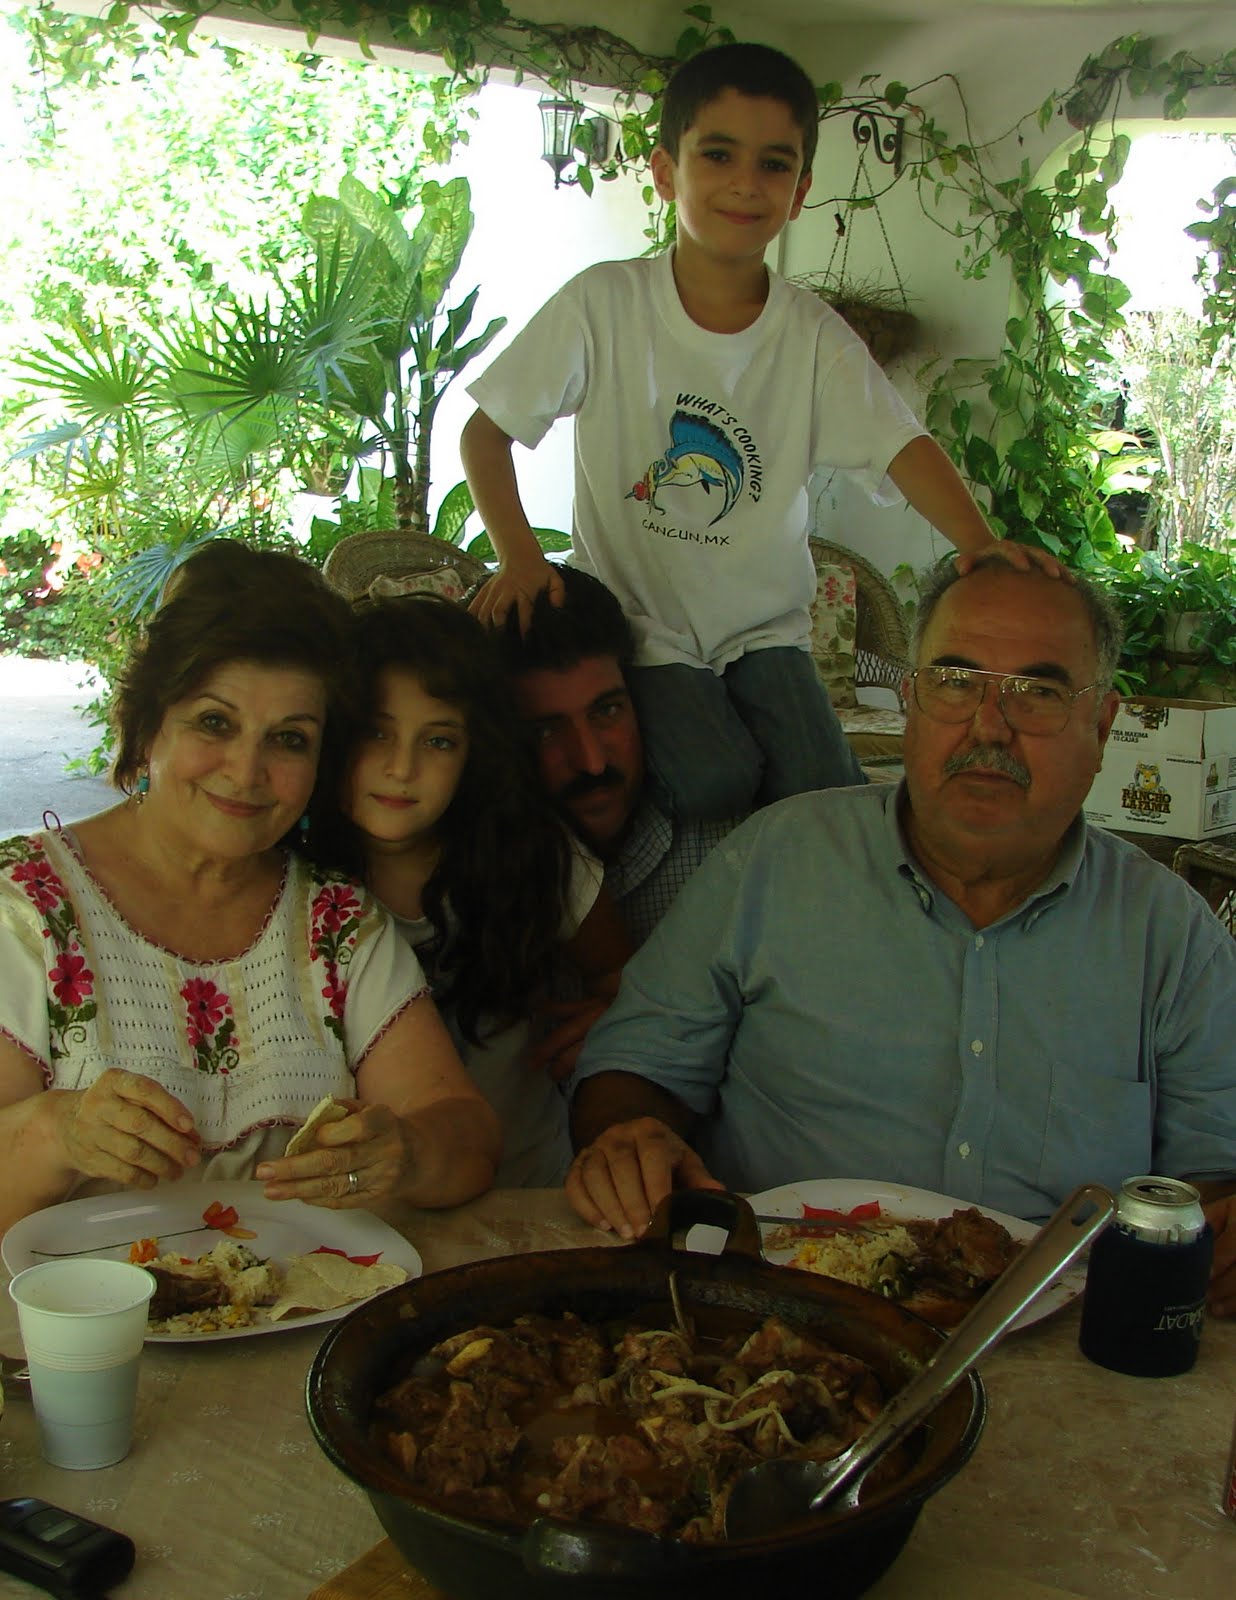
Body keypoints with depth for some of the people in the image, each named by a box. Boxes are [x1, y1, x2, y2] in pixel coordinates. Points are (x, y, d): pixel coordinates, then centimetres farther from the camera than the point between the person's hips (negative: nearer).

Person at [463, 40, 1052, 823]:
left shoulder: (814, 335, -2)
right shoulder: (605, 305, -7)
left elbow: (902, 446, -14)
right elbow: (486, 430, -3)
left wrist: (981, 546, -33)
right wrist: (519, 553, -19)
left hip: (764, 625, 3)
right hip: (637, 620, -3)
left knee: (827, 793, -17)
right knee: (716, 780, -26)